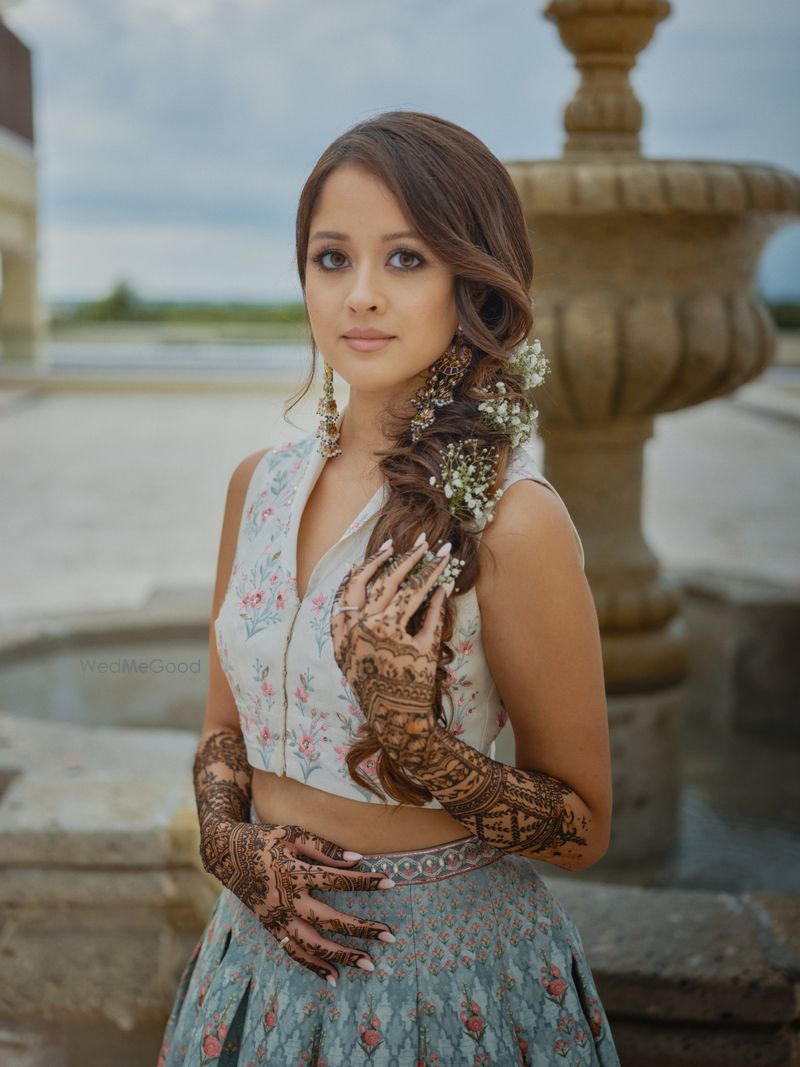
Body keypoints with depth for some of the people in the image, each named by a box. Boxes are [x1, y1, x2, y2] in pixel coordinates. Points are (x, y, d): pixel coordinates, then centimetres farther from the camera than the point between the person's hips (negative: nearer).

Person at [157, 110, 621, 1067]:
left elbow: (584, 830, -12)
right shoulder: (262, 483, -2)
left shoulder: (510, 519, -19)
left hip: (447, 978, -4)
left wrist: (413, 737, -26)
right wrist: (233, 842, -9)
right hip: (272, 944, 5)